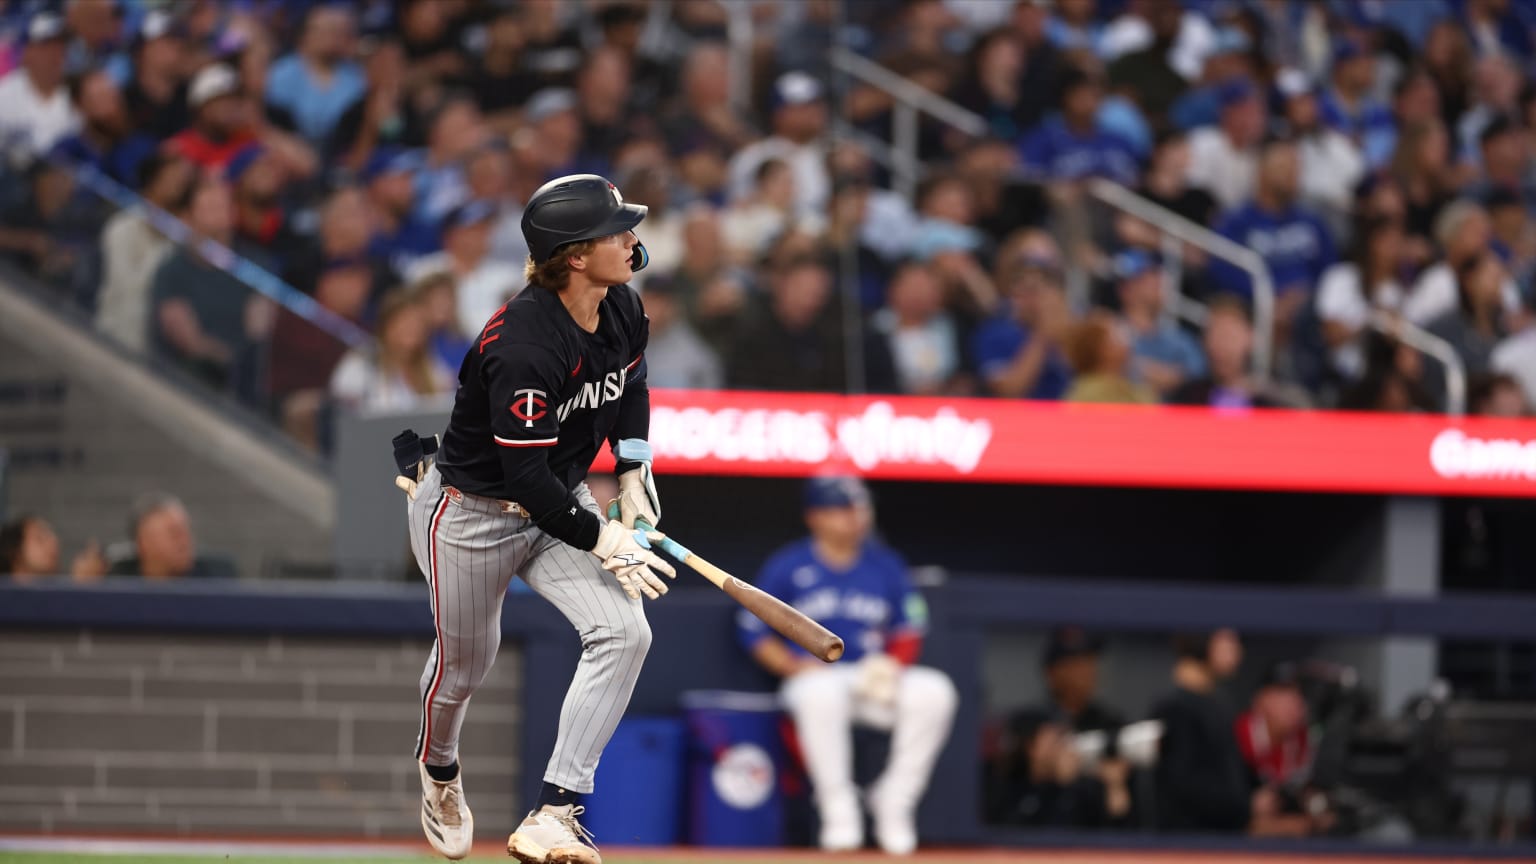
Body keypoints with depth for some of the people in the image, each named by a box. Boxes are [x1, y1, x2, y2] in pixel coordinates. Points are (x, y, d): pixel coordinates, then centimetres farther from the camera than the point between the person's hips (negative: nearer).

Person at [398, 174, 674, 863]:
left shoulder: (624, 312, -8)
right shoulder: (522, 345, -33)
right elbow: (525, 476, -31)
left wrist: (633, 477, 9)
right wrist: (602, 541, -28)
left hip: (560, 502, 7)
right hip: (471, 514, -7)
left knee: (624, 632, -16)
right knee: (464, 662, 13)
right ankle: (438, 769, 51)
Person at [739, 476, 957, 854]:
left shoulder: (886, 565, 9)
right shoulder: (787, 567, 1)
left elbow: (909, 629, 13)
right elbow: (753, 632, 3)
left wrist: (892, 662, -9)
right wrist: (796, 666, -12)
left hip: (875, 678, 3)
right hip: (813, 677, -3)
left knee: (934, 692, -25)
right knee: (822, 694, -40)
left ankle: (893, 803, -13)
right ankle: (838, 811, -29)